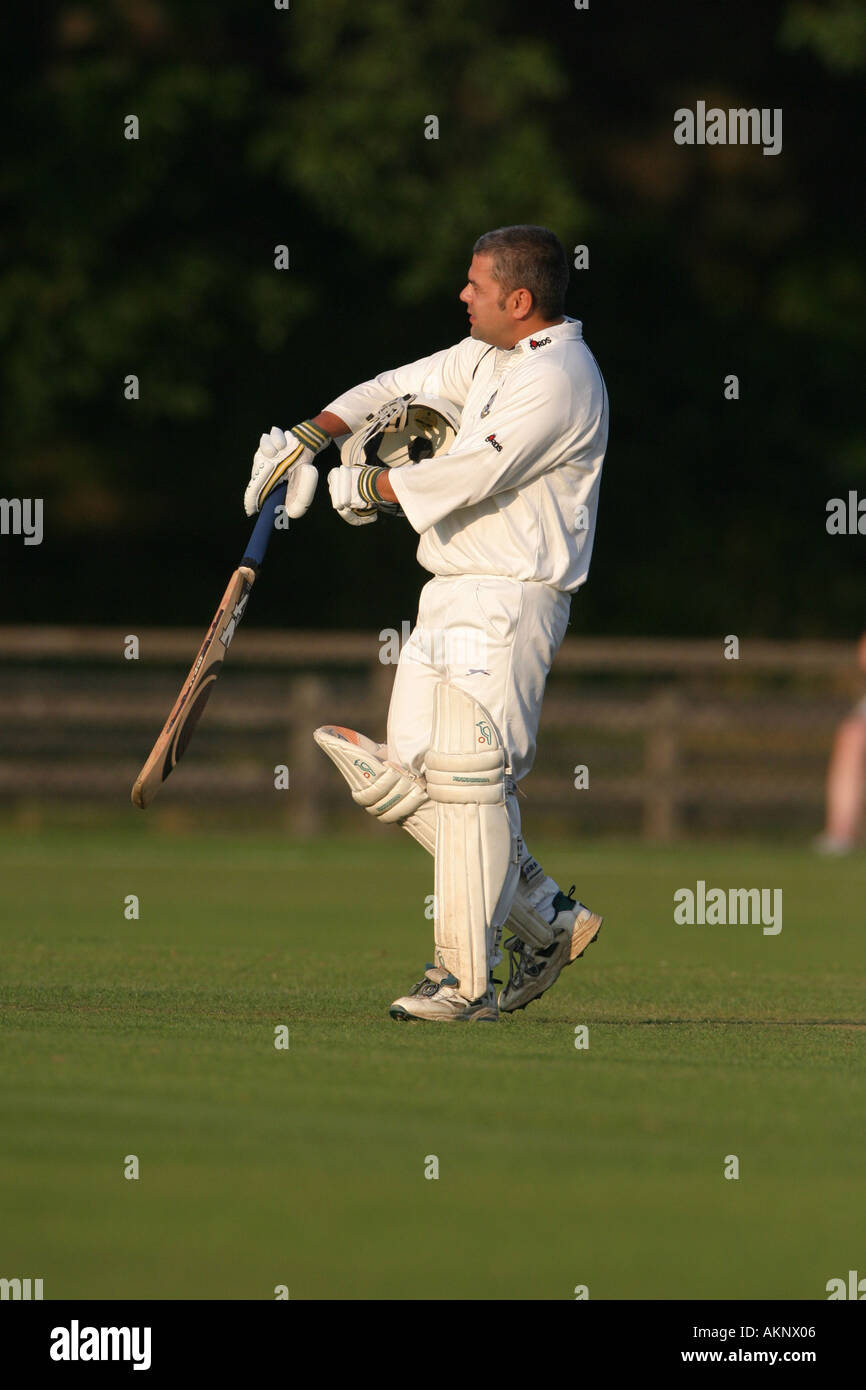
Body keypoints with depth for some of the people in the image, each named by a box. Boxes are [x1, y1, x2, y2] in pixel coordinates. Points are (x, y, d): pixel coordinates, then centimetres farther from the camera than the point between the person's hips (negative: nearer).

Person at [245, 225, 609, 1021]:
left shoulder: (556, 380, -17)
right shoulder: (490, 357, 15)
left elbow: (461, 478, -20)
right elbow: (399, 390, 21)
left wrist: (364, 487, -5)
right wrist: (307, 439, 7)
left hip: (509, 603, -10)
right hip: (450, 598, 10)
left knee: (466, 777, -14)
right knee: (406, 780, 6)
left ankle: (467, 982, -11)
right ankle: (548, 919, 15)